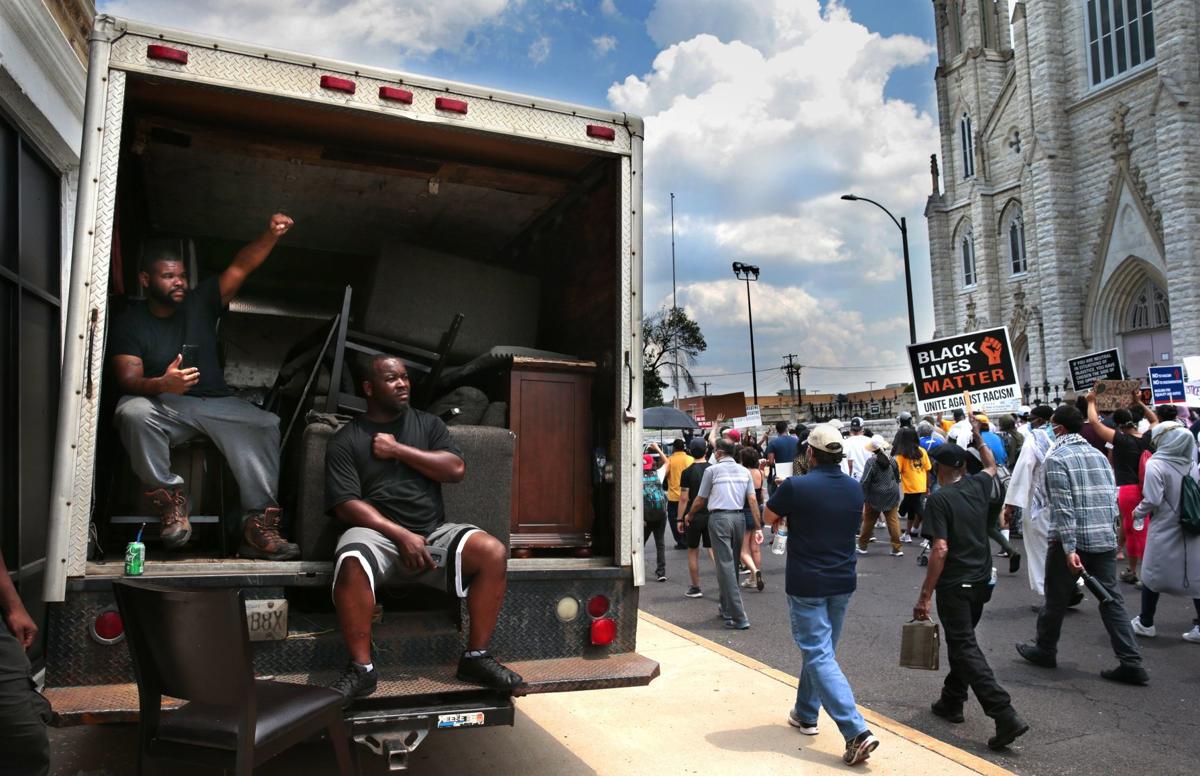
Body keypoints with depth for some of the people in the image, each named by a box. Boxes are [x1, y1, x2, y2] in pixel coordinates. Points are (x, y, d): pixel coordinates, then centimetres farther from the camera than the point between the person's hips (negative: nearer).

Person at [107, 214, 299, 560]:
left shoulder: (200, 302, 6)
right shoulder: (129, 324, 0)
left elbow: (241, 267, -4)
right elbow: (128, 380, -12)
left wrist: (271, 235, -22)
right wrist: (161, 384, -37)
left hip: (216, 403, 2)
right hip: (163, 404, -2)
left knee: (265, 424, -26)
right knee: (133, 412, -36)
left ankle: (258, 525, -32)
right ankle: (170, 499, -21)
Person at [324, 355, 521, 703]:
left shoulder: (428, 423, 15)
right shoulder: (345, 440, 5)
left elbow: (456, 469, 0)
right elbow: (346, 505, -6)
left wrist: (398, 450, -5)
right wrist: (401, 535, -17)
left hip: (433, 531, 3)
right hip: (377, 531, -2)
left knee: (494, 553, -23)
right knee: (352, 566, -37)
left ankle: (476, 657, -9)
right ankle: (361, 668, -18)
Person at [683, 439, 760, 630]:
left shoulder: (712, 470, -1)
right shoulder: (744, 471, 11)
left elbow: (700, 501, 5)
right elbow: (752, 500, 3)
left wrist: (690, 516, 22)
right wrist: (758, 526, 3)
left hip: (719, 518, -5)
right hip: (739, 517, 5)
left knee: (725, 565, -6)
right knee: (733, 564, 17)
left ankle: (739, 617, -11)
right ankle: (727, 609, 27)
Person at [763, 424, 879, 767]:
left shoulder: (796, 486, -18)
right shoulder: (854, 487, 0)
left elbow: (769, 517, -3)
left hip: (806, 585, -6)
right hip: (843, 583, 6)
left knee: (819, 655, -2)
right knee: (820, 649, 20)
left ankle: (857, 732, -11)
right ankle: (806, 714, 34)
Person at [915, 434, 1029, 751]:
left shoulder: (938, 499, -16)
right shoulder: (979, 485, 2)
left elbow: (940, 550, -23)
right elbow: (991, 465, 27)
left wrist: (924, 596, -20)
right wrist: (977, 439, 35)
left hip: (954, 585, -7)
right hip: (981, 581, 7)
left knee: (965, 648, -4)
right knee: (961, 641, 21)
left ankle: (1006, 716, -12)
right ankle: (952, 701, 31)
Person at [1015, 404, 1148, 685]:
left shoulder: (1056, 458, -11)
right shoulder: (1099, 455, 10)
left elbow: (1063, 508, -18)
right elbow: (1112, 500, 12)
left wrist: (1070, 548, -20)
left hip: (1070, 541, -6)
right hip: (1106, 540, 6)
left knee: (1056, 599, 10)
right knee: (1112, 601, 9)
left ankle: (1045, 650, 26)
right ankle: (1131, 662, 6)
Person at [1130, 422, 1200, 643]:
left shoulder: (1155, 464, -14)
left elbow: (1153, 500, -17)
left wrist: (1138, 513, -1)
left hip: (1164, 529, -5)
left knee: (1152, 575, 8)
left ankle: (1145, 623, 18)